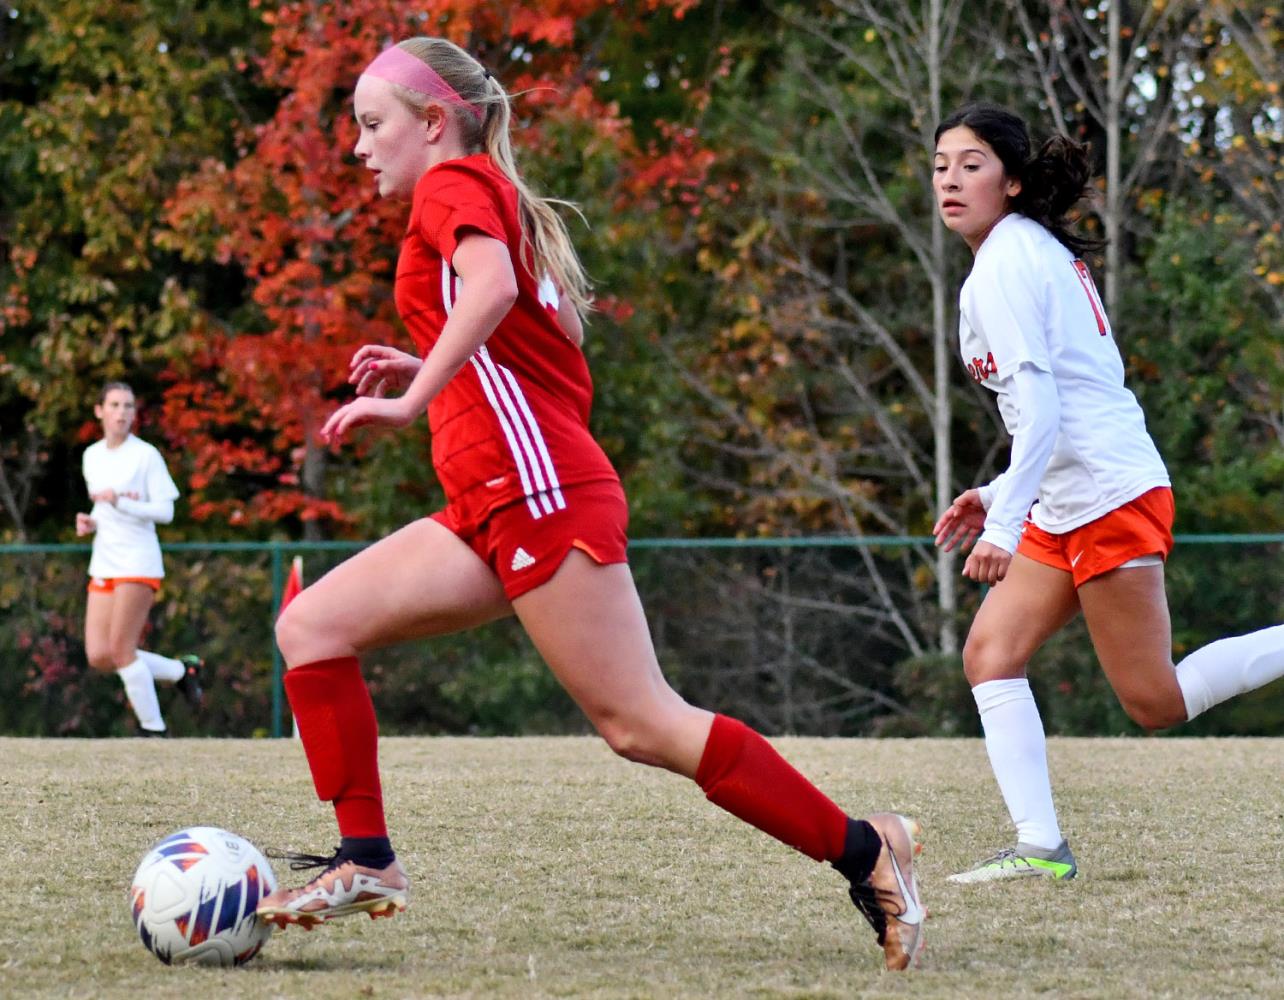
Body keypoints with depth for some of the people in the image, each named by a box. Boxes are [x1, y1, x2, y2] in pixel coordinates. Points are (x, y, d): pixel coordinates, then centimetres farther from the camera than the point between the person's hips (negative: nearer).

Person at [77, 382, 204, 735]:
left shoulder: (146, 455, -5)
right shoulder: (91, 456, 14)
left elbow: (165, 511, -10)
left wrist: (119, 502, -23)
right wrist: (90, 522, 4)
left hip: (137, 563, -7)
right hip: (103, 566, 7)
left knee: (120, 650, -11)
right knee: (99, 657, -2)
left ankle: (153, 728, 3)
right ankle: (182, 671, 17)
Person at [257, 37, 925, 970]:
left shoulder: (456, 183, -1)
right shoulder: (503, 206, 25)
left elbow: (491, 288, -24)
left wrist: (415, 396, -25)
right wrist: (428, 374, 22)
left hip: (540, 487, -10)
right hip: (495, 507, 10)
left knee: (641, 724, -12)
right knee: (312, 626, 3)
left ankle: (865, 851, -8)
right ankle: (367, 862, -2)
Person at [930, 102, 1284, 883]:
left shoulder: (1005, 264, -12)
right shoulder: (1039, 252, 17)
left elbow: (1041, 407, -22)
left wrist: (1003, 525, -25)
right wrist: (997, 496, 19)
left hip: (1108, 495, -10)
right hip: (1069, 504, 10)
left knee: (1157, 703, -7)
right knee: (990, 654, 3)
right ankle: (1041, 848, -2)